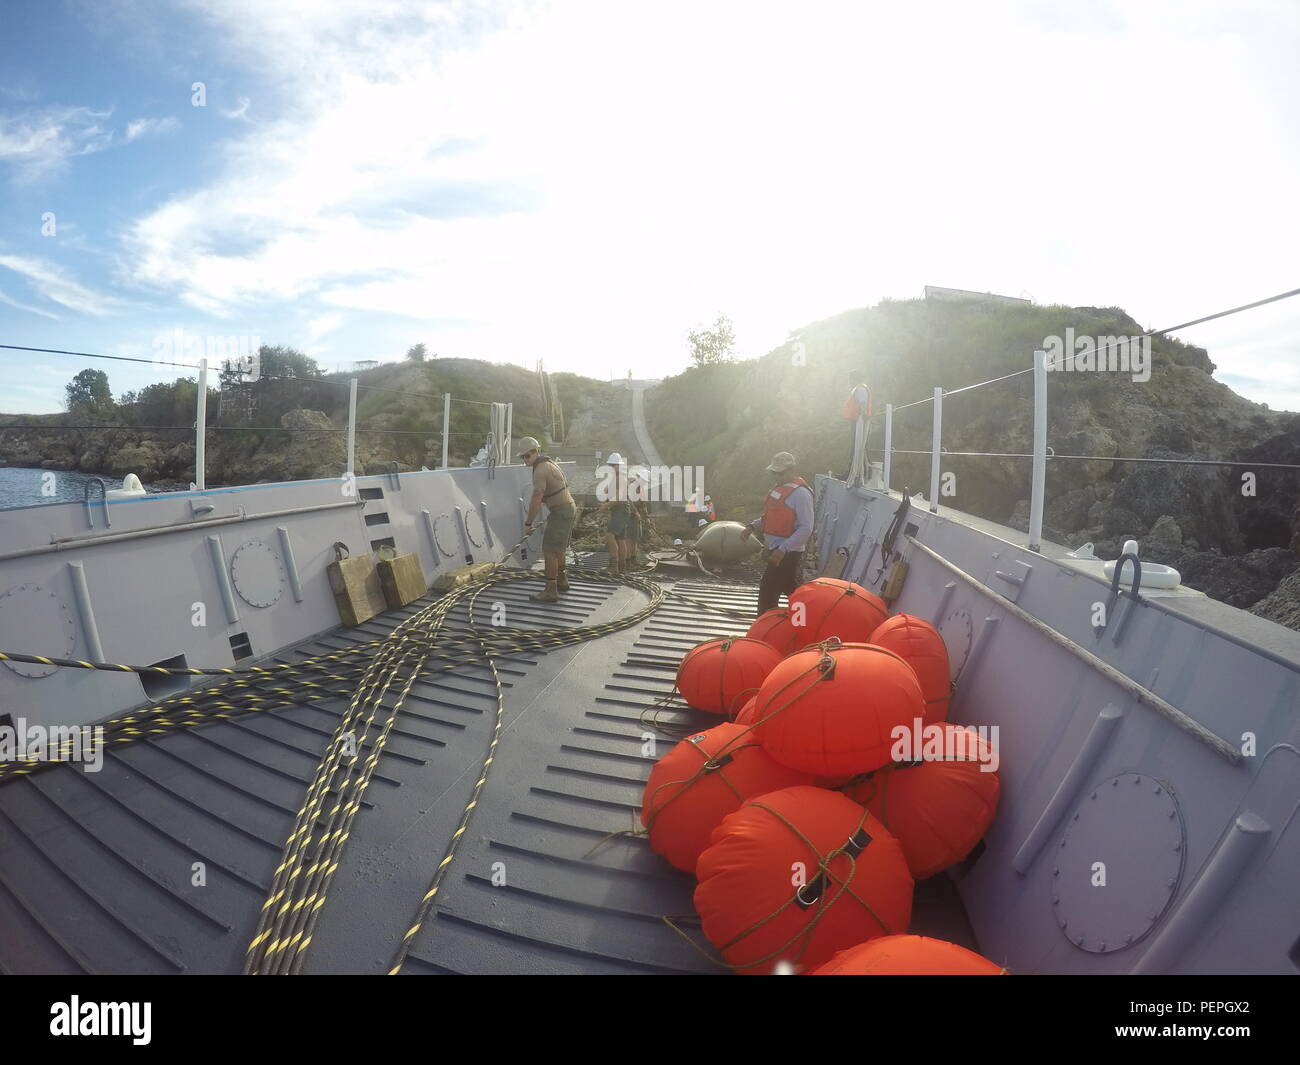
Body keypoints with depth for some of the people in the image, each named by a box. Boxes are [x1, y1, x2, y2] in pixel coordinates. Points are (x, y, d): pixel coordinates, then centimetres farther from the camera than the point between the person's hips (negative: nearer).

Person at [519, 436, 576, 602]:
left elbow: (536, 500, -28)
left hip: (561, 512, -10)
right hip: (568, 509, 10)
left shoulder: (541, 470, -21)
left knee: (549, 550, -8)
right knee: (556, 548, 22)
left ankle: (551, 591, -6)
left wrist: (528, 524, -22)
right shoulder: (549, 462, 11)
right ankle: (561, 581, 35)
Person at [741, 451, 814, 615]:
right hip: (776, 550, 9)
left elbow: (806, 528, -21)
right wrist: (753, 526, 8)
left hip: (788, 553, -9)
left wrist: (783, 549, -26)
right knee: (792, 590, 17)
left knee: (767, 591, -9)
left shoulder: (800, 492, -16)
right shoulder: (779, 488, 12)